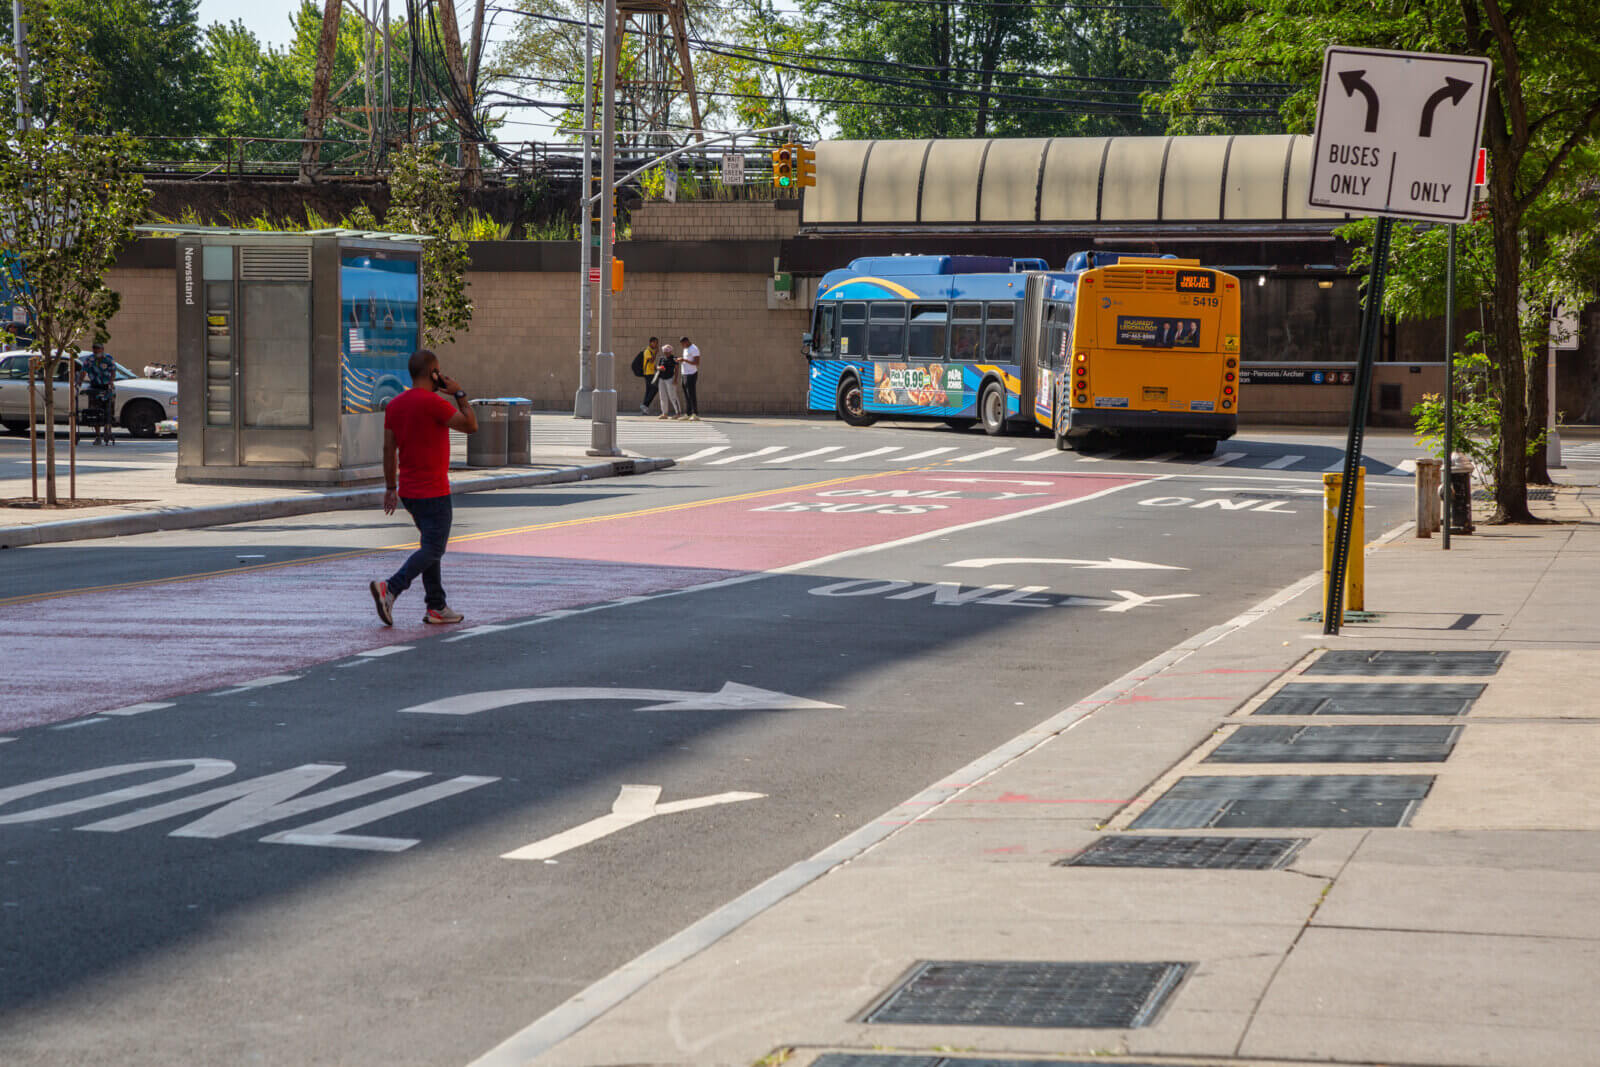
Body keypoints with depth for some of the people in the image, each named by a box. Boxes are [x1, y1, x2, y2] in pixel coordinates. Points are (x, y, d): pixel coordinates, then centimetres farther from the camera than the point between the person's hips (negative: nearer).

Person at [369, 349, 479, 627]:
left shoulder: (394, 405, 7)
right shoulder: (433, 403, -16)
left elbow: (389, 449, 9)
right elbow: (470, 426, -11)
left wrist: (391, 488, 14)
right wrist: (459, 394, -1)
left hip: (408, 490, 8)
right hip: (433, 492, -8)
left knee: (431, 546, 16)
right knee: (432, 550, -6)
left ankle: (437, 607, 14)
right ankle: (390, 588, -23)